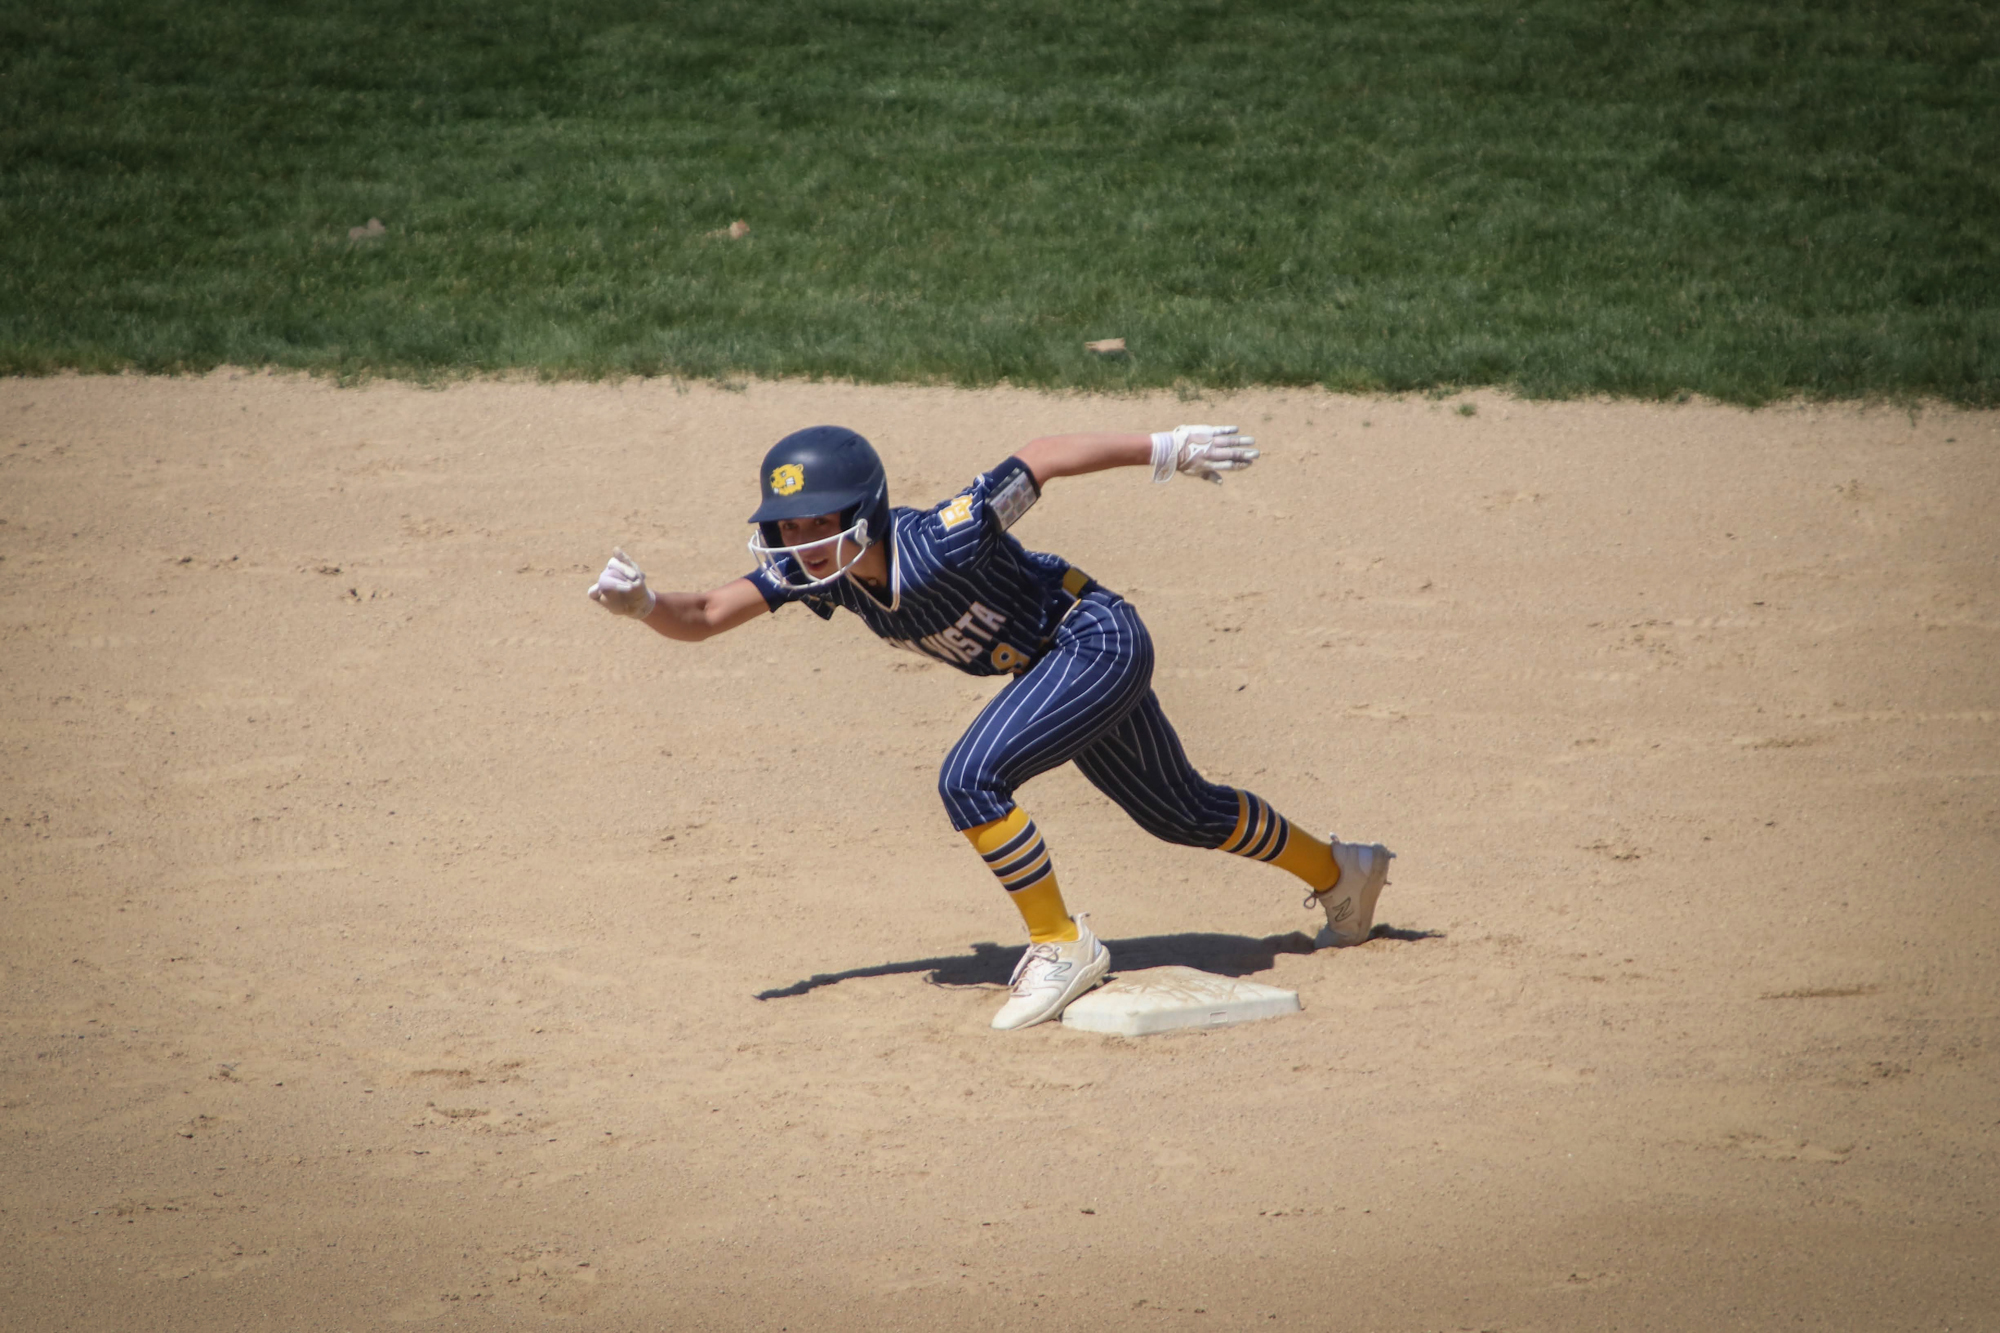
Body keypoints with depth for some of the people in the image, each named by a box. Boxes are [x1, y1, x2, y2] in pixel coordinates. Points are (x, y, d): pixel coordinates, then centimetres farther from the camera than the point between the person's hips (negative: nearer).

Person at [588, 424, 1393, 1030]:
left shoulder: (938, 543, -35)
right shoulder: (809, 570, -16)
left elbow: (1039, 458, -27)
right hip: (1057, 667, 9)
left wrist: (1164, 451, -22)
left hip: (1099, 641, -9)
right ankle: (1341, 872, 47)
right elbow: (703, 618, -18)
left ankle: (1062, 946, -8)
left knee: (971, 781, -26)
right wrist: (643, 604, -40)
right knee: (1177, 814, 24)